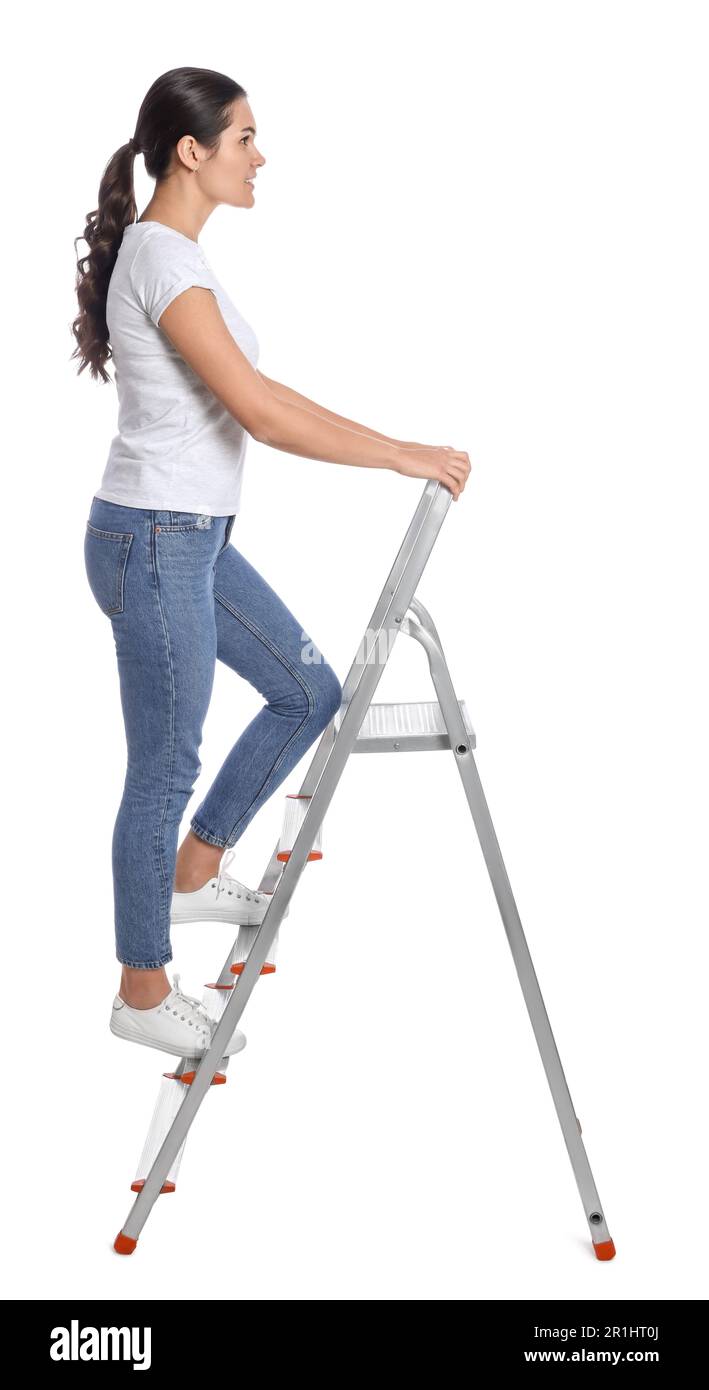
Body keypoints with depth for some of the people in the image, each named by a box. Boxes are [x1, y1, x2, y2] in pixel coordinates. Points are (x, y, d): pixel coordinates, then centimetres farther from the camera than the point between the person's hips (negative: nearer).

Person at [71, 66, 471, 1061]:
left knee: (310, 690, 16)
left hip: (195, 538, 10)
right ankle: (143, 993, 20)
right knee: (165, 767, 2)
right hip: (154, 542, -10)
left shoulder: (175, 251, 12)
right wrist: (401, 455, -18)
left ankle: (193, 873, 30)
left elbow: (255, 396, 18)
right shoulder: (161, 256, -19)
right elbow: (261, 413, -25)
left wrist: (382, 443, 16)